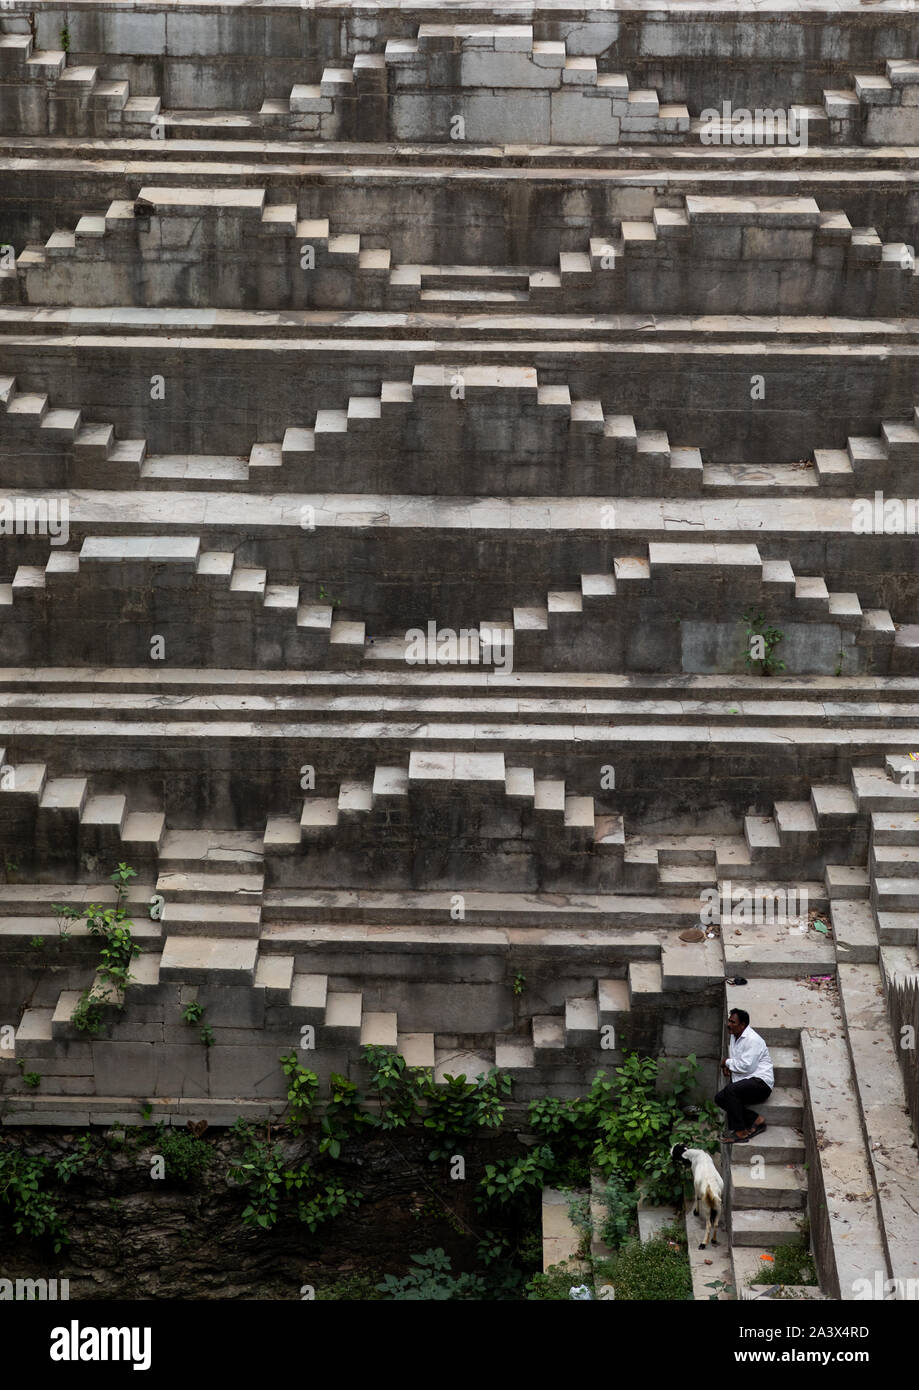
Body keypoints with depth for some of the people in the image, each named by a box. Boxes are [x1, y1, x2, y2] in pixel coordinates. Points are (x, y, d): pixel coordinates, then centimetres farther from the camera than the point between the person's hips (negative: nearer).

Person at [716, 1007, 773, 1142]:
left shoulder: (752, 1040, -16)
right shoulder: (734, 1036, 14)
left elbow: (746, 1067, -23)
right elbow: (735, 1058, 29)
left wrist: (727, 1062, -7)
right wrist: (727, 1066, 6)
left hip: (760, 1082, -10)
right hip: (743, 1081, 10)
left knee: (730, 1090, -32)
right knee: (720, 1098, -8)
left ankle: (740, 1132, -25)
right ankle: (756, 1120, -6)